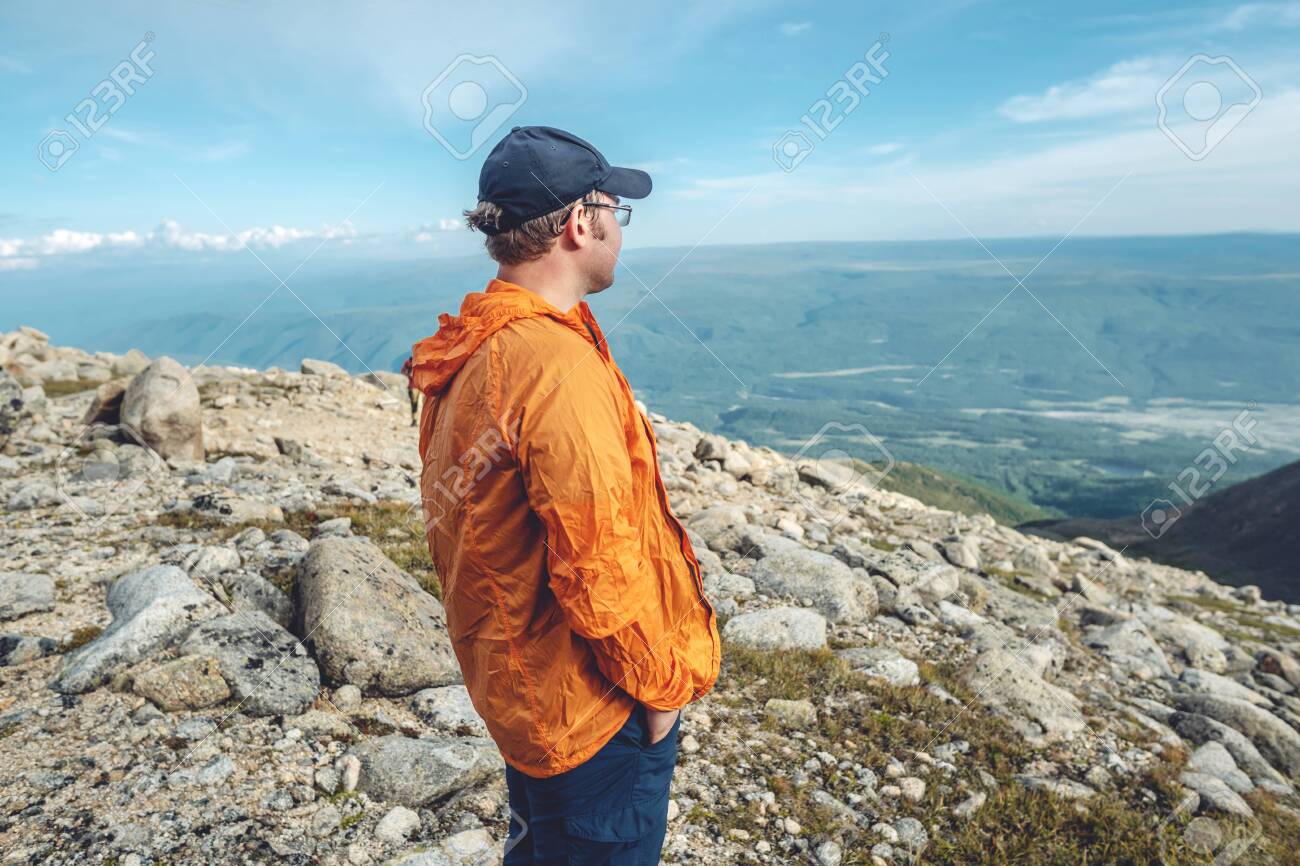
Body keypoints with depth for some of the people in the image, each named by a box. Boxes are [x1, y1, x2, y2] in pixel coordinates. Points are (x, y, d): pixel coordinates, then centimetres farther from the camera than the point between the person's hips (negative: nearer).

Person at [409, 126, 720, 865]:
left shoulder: (470, 353, 0)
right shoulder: (561, 367, -30)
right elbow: (600, 569, -28)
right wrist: (659, 686, -11)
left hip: (513, 683, 8)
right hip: (595, 709, -8)